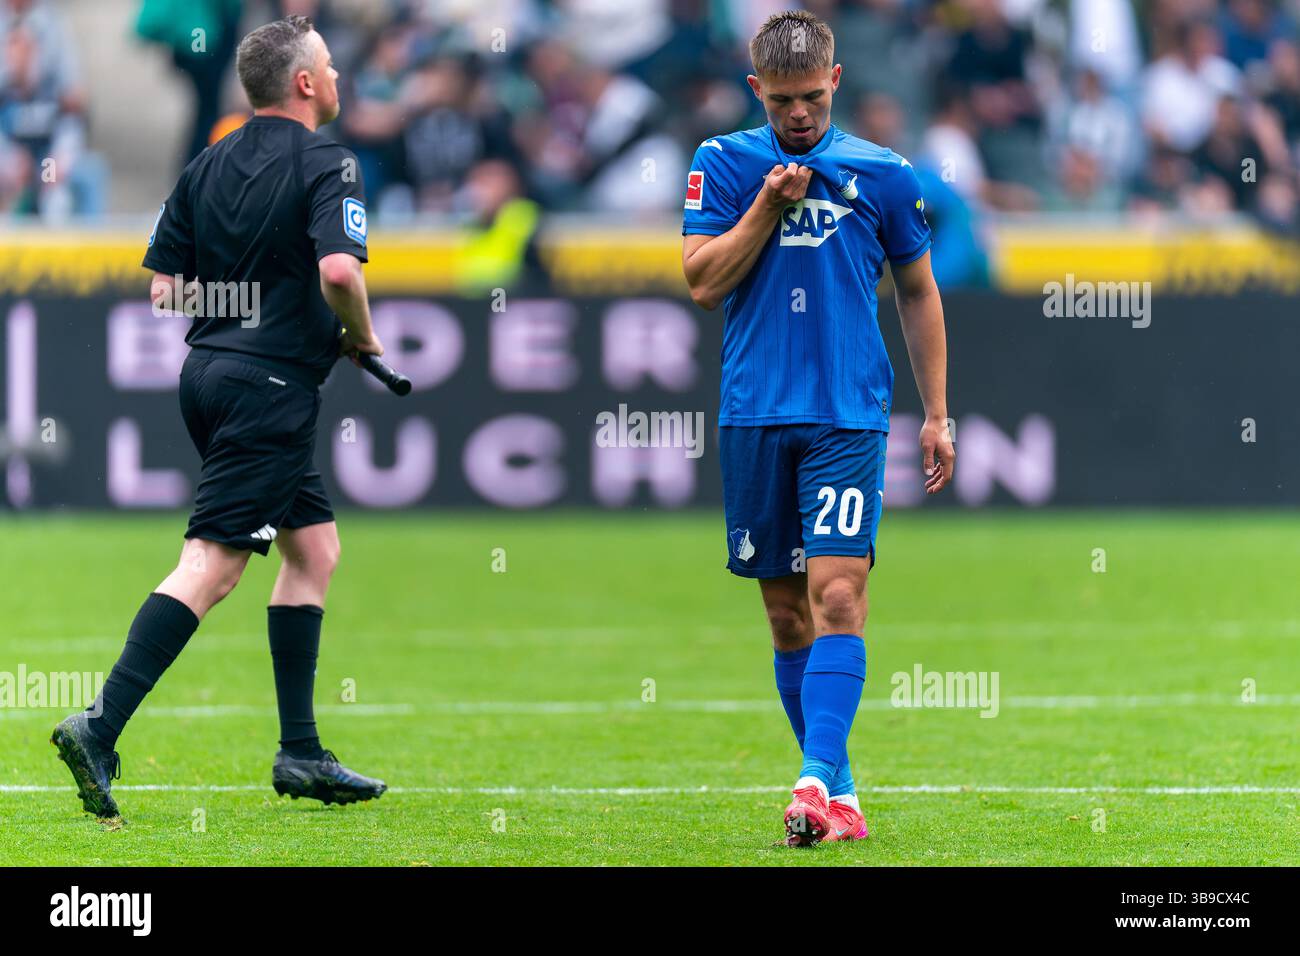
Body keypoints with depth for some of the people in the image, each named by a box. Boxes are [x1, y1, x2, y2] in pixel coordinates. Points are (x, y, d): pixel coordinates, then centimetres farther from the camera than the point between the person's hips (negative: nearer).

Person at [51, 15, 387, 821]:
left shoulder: (209, 165, 12)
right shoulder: (325, 164, -9)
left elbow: (164, 288, 12)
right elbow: (339, 269, -25)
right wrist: (361, 336, -7)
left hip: (207, 371, 9)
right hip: (271, 384, -9)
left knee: (315, 545, 16)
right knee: (211, 565, -12)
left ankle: (301, 754, 15)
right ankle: (101, 728, -21)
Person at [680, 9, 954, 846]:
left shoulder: (882, 173, 5)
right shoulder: (724, 165, 6)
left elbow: (918, 291, 14)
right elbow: (703, 282, 0)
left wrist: (937, 415, 12)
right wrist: (770, 207, -10)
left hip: (848, 415, -2)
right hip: (753, 415, 2)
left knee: (837, 593, -16)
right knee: (787, 610, 6)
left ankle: (818, 779, -24)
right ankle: (840, 793, 15)